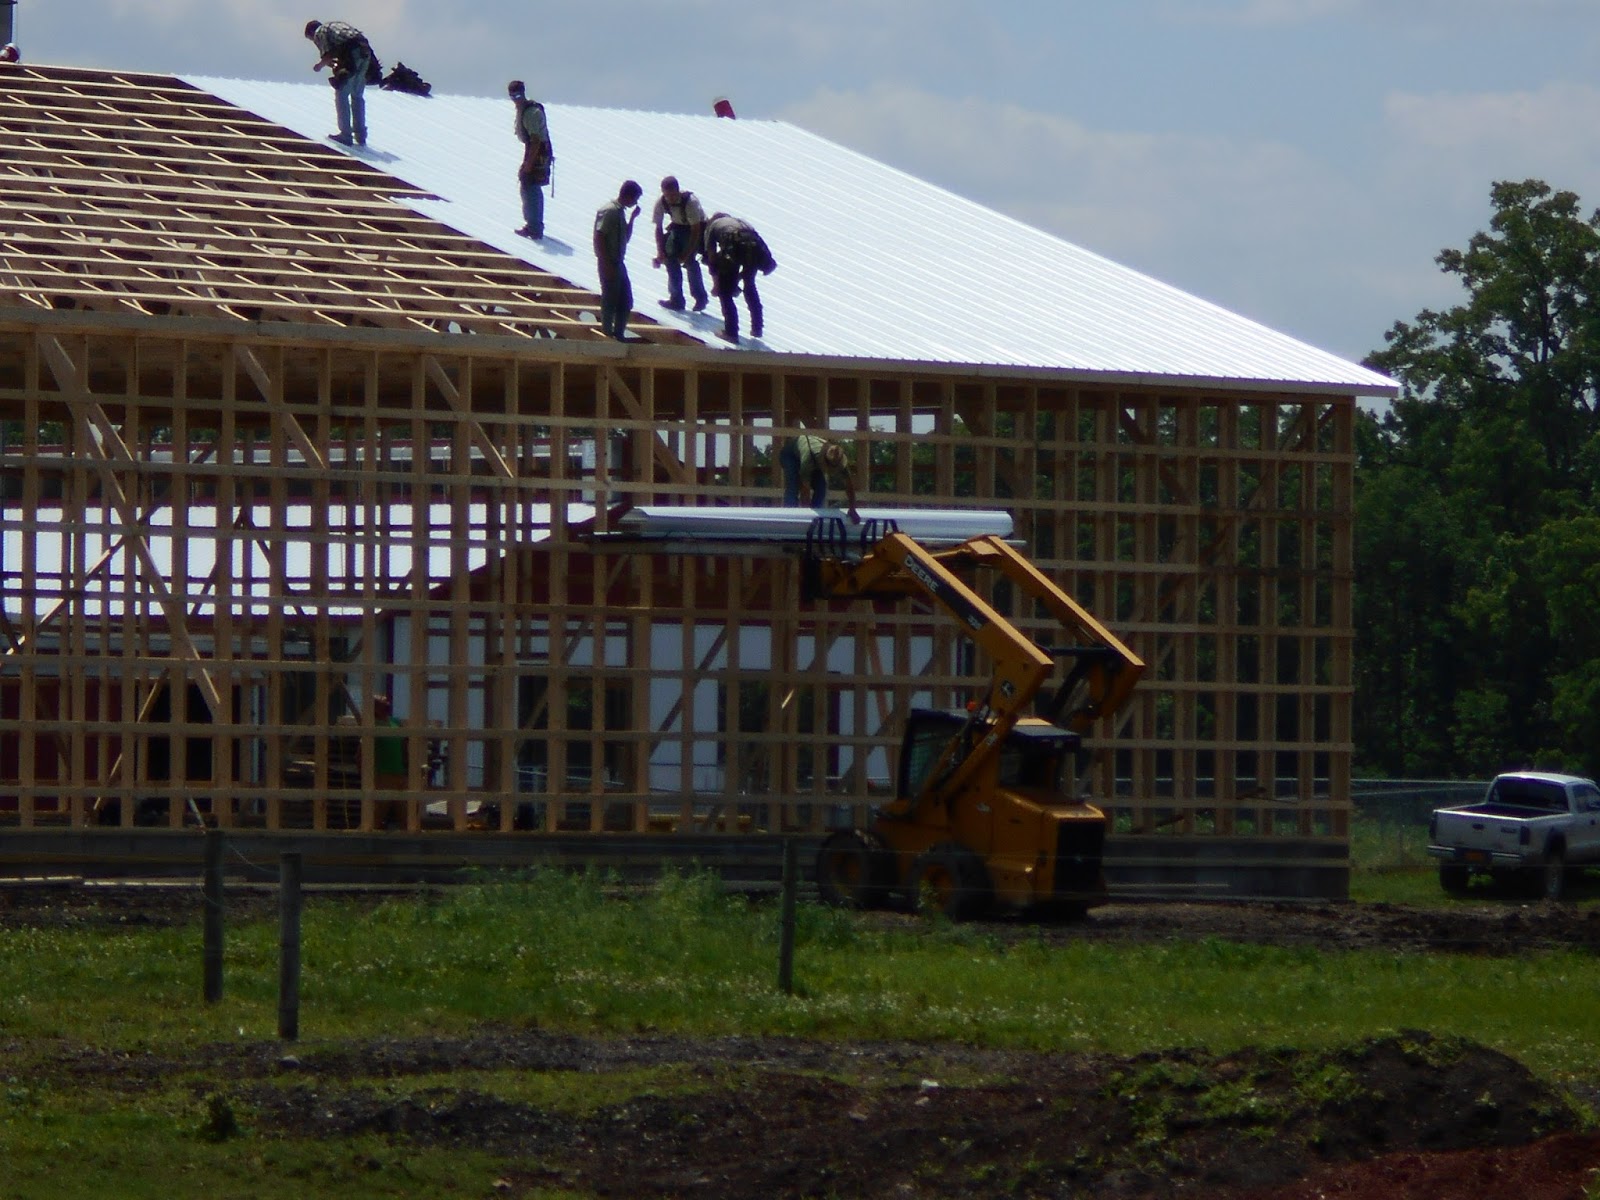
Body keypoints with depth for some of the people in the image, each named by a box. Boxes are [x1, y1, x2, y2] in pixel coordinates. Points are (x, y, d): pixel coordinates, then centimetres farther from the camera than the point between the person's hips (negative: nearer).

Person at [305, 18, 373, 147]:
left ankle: (345, 135, 1)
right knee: (357, 96, 16)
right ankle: (360, 135, 19)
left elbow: (328, 55, -2)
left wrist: (320, 65, 17)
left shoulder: (319, 32, 11)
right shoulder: (337, 25, 33)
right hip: (365, 52, 7)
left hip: (351, 54, -7)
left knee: (341, 95, 3)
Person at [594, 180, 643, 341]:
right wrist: (606, 265, -23)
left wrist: (632, 218, 9)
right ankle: (608, 335, 6)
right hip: (609, 265, -9)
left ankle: (619, 334, 22)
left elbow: (625, 237, 22)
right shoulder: (610, 211, -16)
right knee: (610, 301, -1)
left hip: (618, 263, 9)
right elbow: (599, 238, -21)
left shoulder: (619, 211, 12)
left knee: (625, 302, 13)